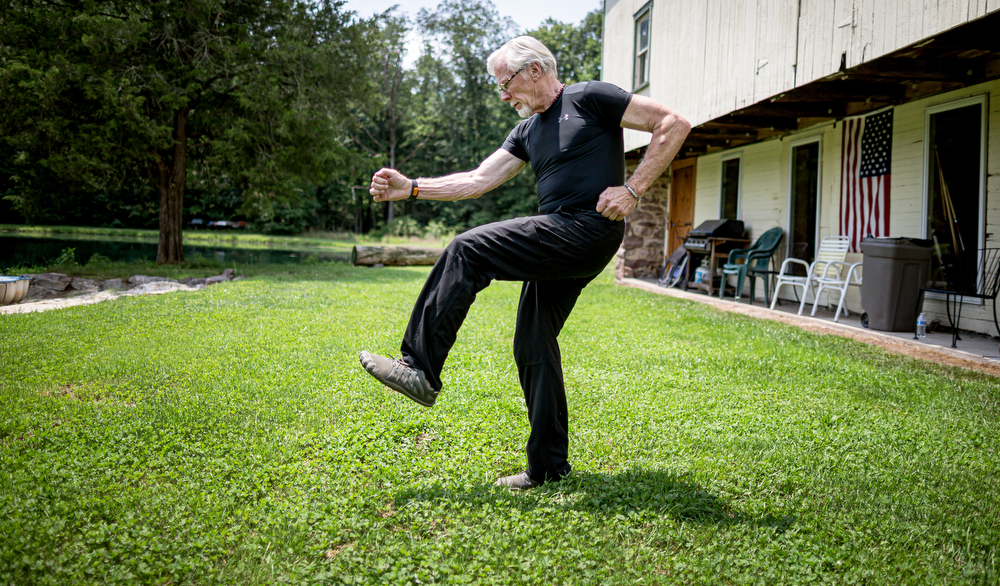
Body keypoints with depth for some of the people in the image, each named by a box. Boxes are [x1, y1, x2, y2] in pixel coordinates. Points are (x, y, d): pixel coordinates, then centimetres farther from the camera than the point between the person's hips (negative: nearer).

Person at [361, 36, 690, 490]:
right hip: (559, 247, 9)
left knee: (468, 250, -16)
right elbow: (477, 180, 17)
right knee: (532, 346, 8)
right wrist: (410, 188, 9)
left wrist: (633, 189, -12)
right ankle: (548, 467, 16)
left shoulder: (589, 98, -1)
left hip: (588, 230, -9)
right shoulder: (527, 132, 21)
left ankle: (420, 370, -13)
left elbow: (673, 124, -4)